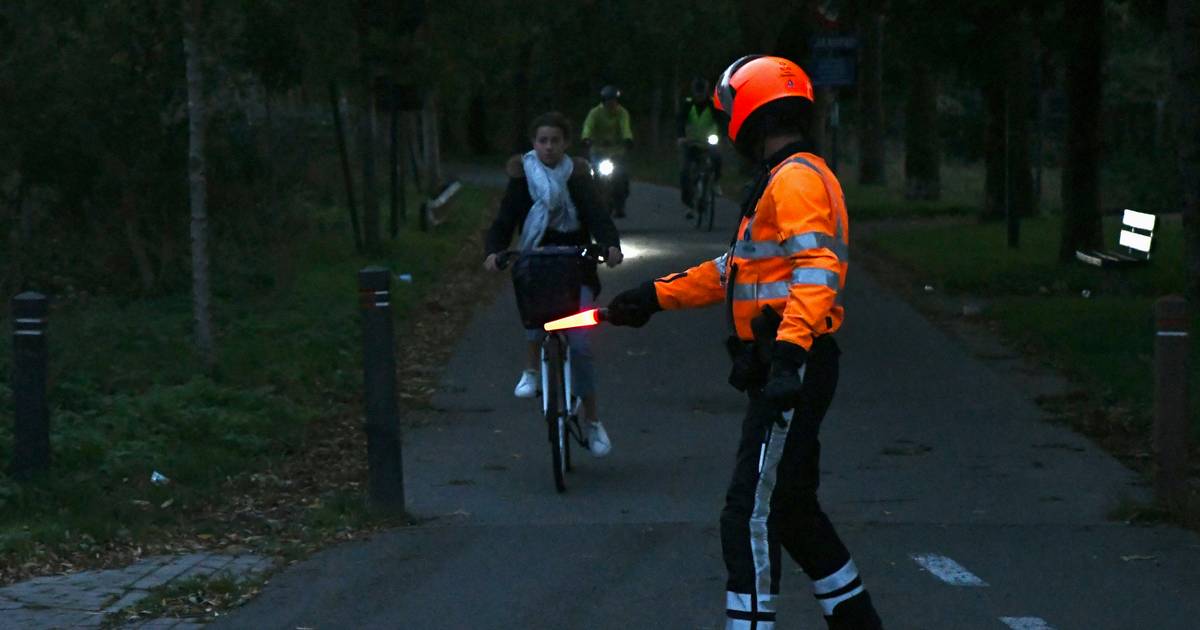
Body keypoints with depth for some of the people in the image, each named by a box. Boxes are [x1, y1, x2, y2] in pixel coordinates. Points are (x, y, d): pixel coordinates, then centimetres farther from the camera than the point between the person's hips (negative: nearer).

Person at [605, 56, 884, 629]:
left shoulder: (796, 179, -12)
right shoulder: (785, 178, 21)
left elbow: (818, 271, -26)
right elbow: (734, 270, 29)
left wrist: (790, 351, -37)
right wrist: (654, 297, 27)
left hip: (793, 370, -10)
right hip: (782, 370, 10)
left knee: (750, 516, -9)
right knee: (791, 509, 18)